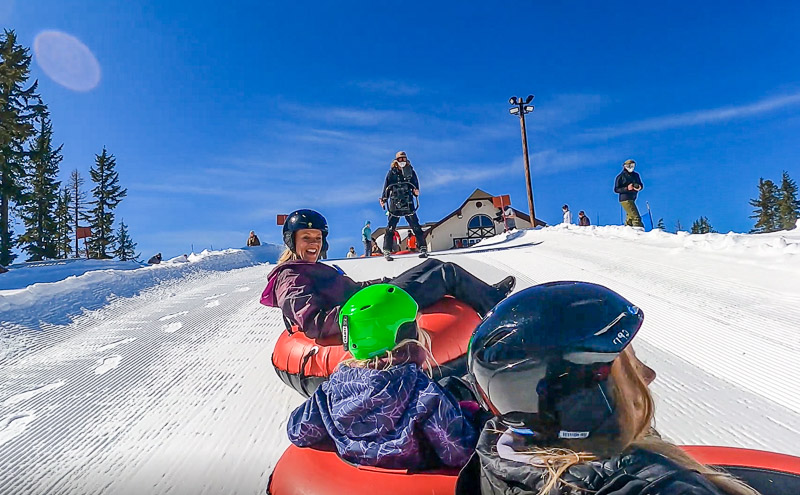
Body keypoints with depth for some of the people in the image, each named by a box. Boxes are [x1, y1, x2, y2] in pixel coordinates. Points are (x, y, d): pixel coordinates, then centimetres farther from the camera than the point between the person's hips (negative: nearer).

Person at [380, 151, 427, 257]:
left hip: (408, 203, 1)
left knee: (415, 225, -4)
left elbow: (415, 184, 12)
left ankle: (423, 247, 0)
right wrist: (383, 199, -4)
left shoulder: (410, 171, 12)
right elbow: (386, 186, 7)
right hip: (394, 203, -1)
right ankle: (387, 250, 1)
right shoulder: (392, 172, 9)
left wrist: (416, 191, -10)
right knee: (391, 227, -4)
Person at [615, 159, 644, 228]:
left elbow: (641, 185, 20)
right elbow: (616, 189, -7)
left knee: (630, 217, 13)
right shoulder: (621, 176, -5)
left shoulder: (636, 175, 13)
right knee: (636, 217, -15)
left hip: (632, 199, 8)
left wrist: (639, 187, -5)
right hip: (625, 199, -8)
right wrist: (627, 188, -21)